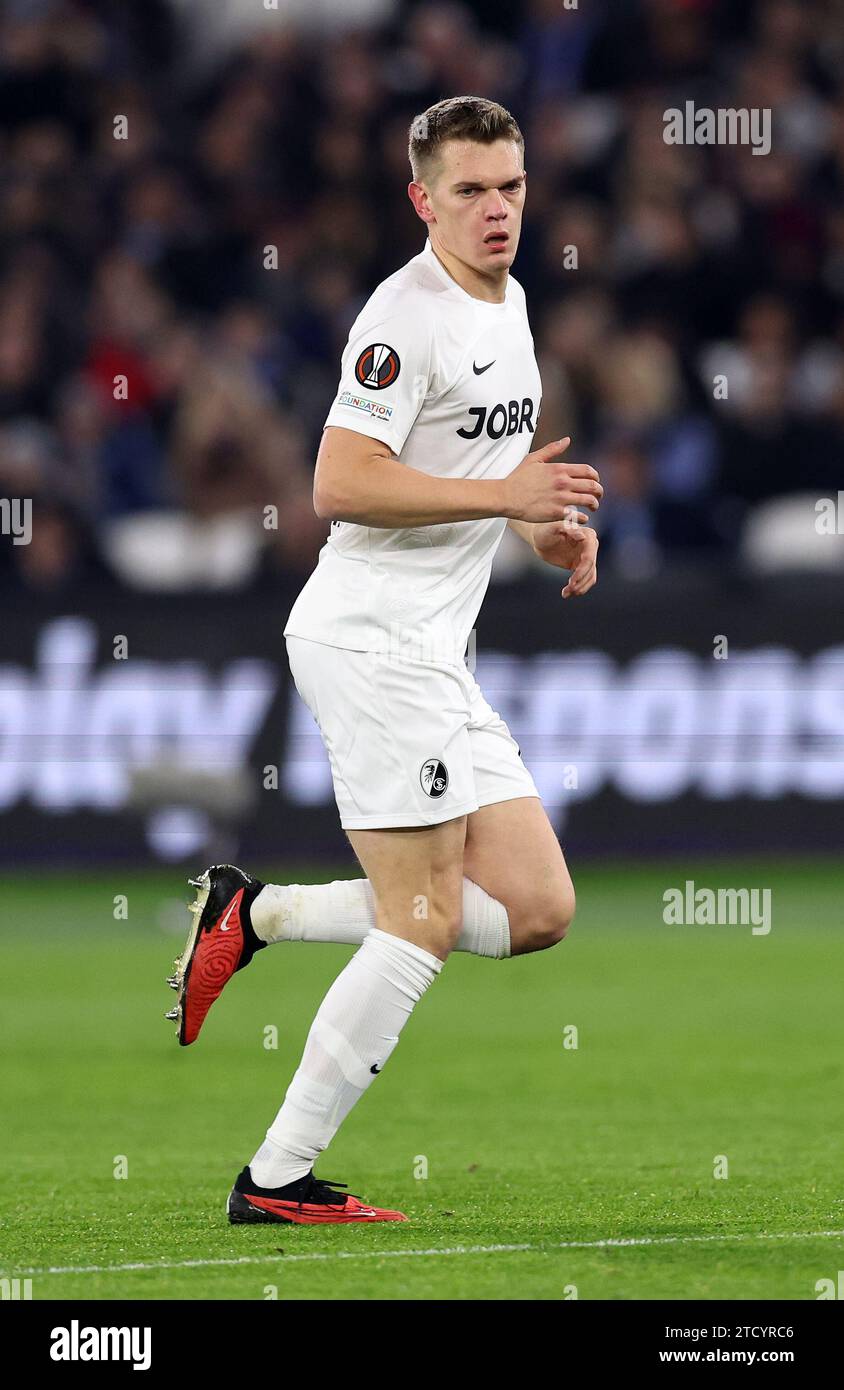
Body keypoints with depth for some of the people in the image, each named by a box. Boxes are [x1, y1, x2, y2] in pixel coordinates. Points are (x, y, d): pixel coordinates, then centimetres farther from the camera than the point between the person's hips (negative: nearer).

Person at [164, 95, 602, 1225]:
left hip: (436, 654, 9)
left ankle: (256, 916, 11)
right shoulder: (408, 315, -14)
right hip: (371, 637, -9)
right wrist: (504, 495, -22)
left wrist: (540, 526, 12)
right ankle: (277, 1180, -4)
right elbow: (342, 485, -22)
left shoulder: (508, 303, 16)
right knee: (426, 923, -9)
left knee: (537, 910, 5)